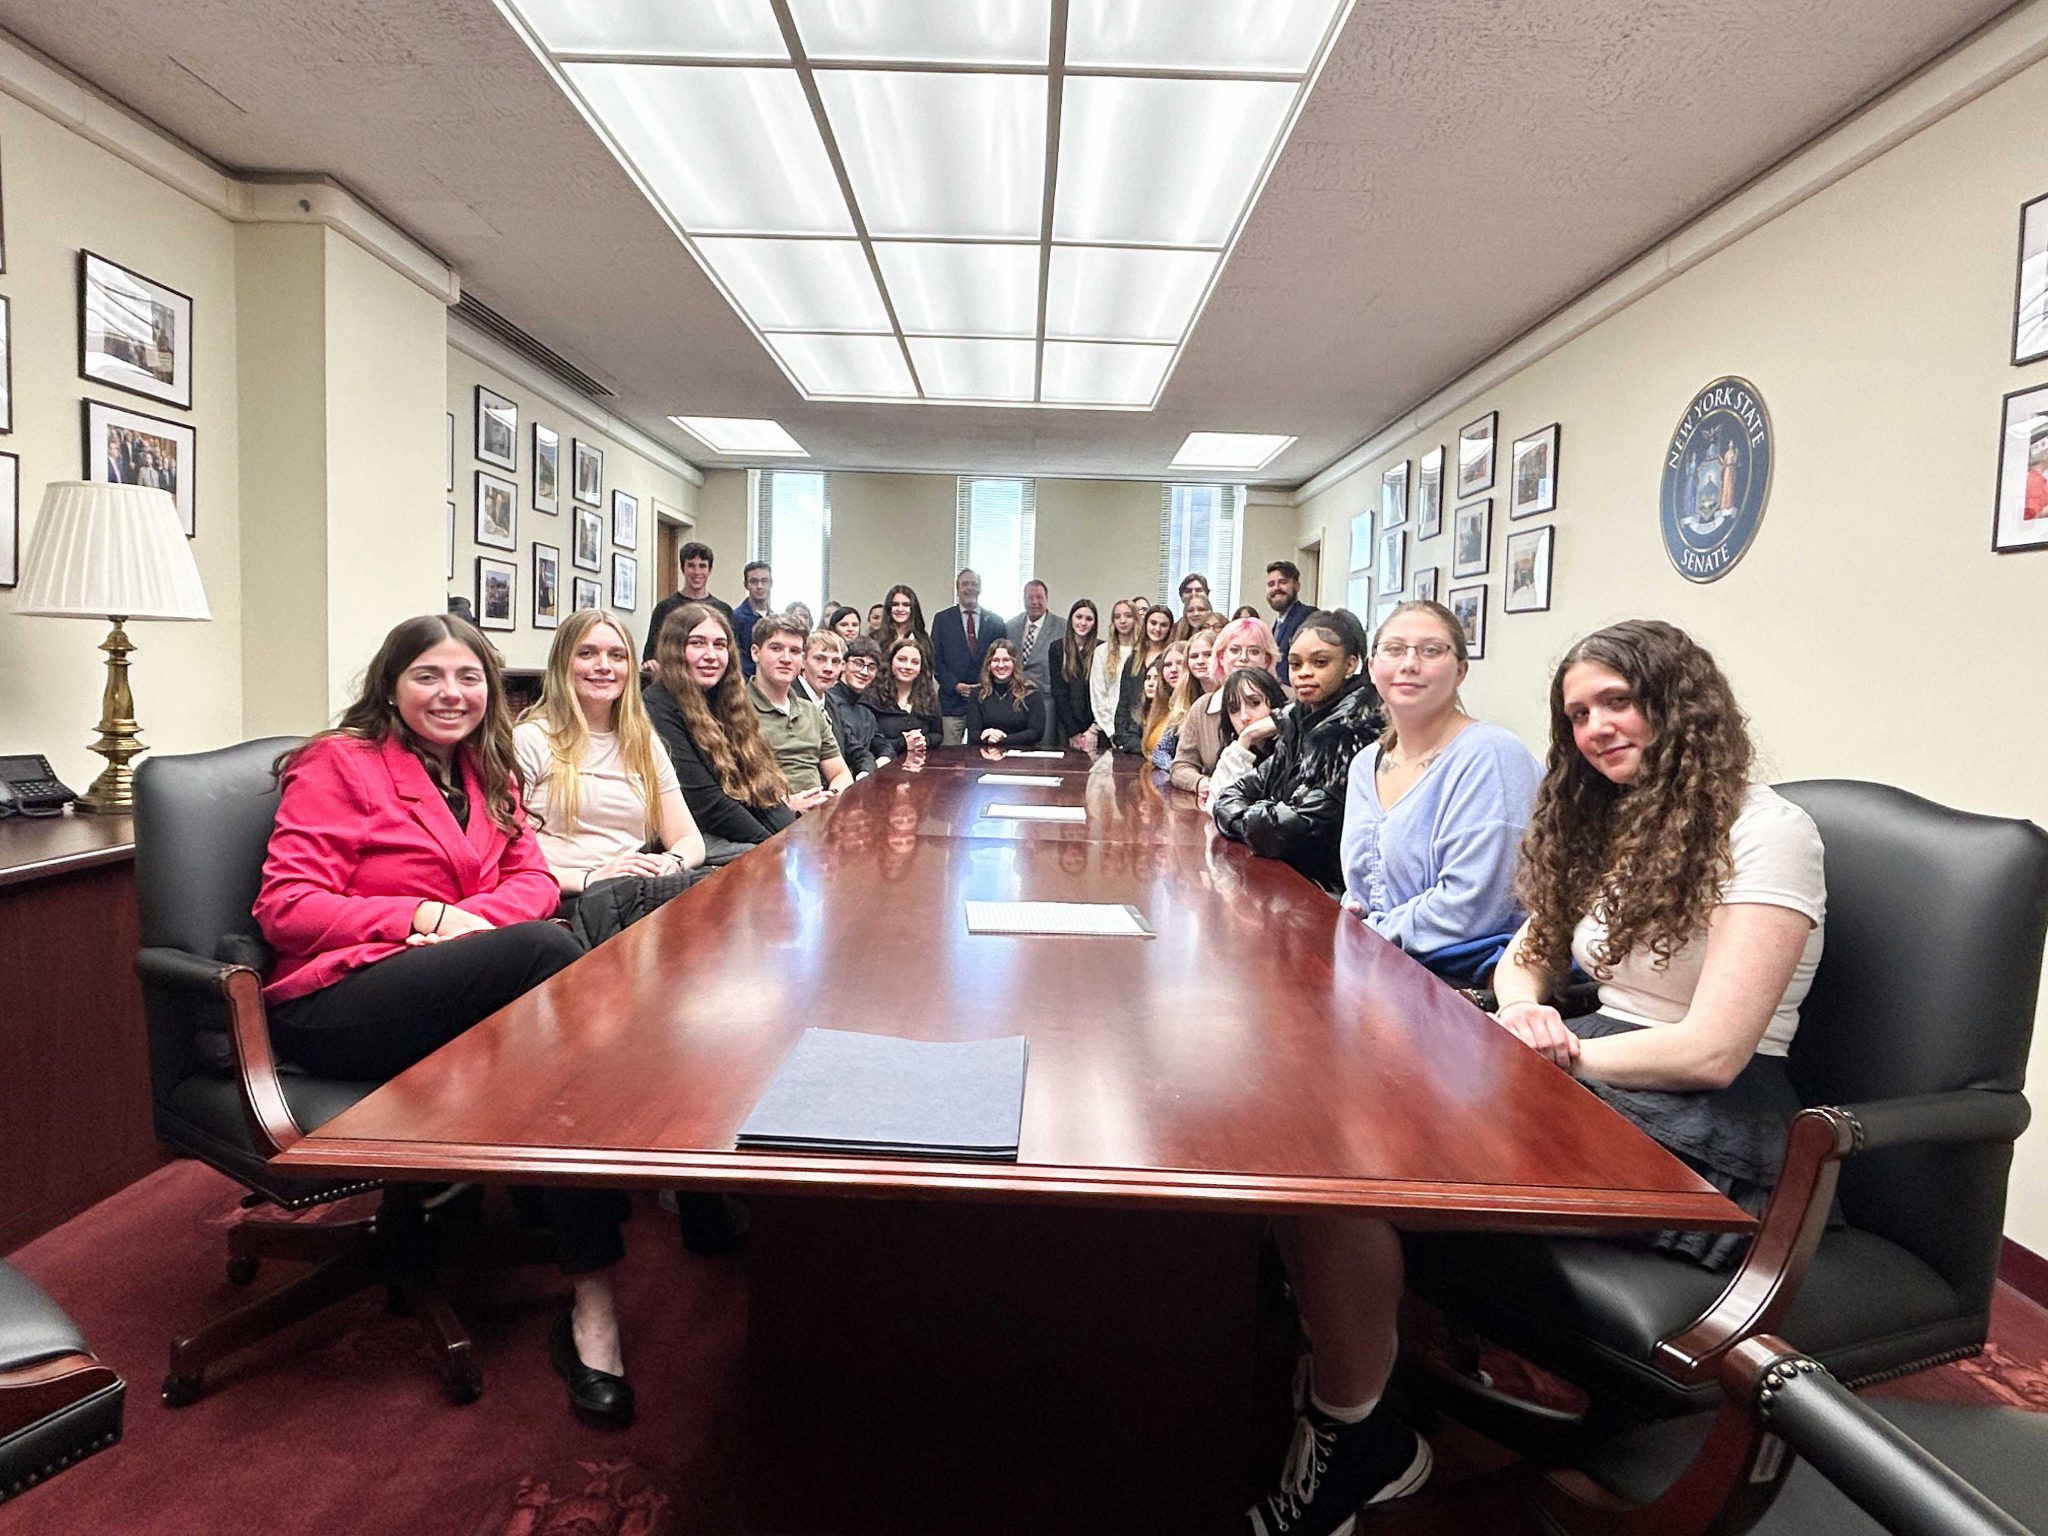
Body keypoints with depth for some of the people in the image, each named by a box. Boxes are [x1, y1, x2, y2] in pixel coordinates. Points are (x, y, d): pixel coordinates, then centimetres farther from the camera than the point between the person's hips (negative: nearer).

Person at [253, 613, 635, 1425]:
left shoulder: (487, 773, 20)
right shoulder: (338, 764, 1)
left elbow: (533, 880, 9)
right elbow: (286, 909, -6)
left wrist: (471, 919, -13)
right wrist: (424, 915, -17)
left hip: (447, 987, 5)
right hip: (332, 1007, -5)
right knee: (546, 950, -31)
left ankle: (591, 1292, -27)